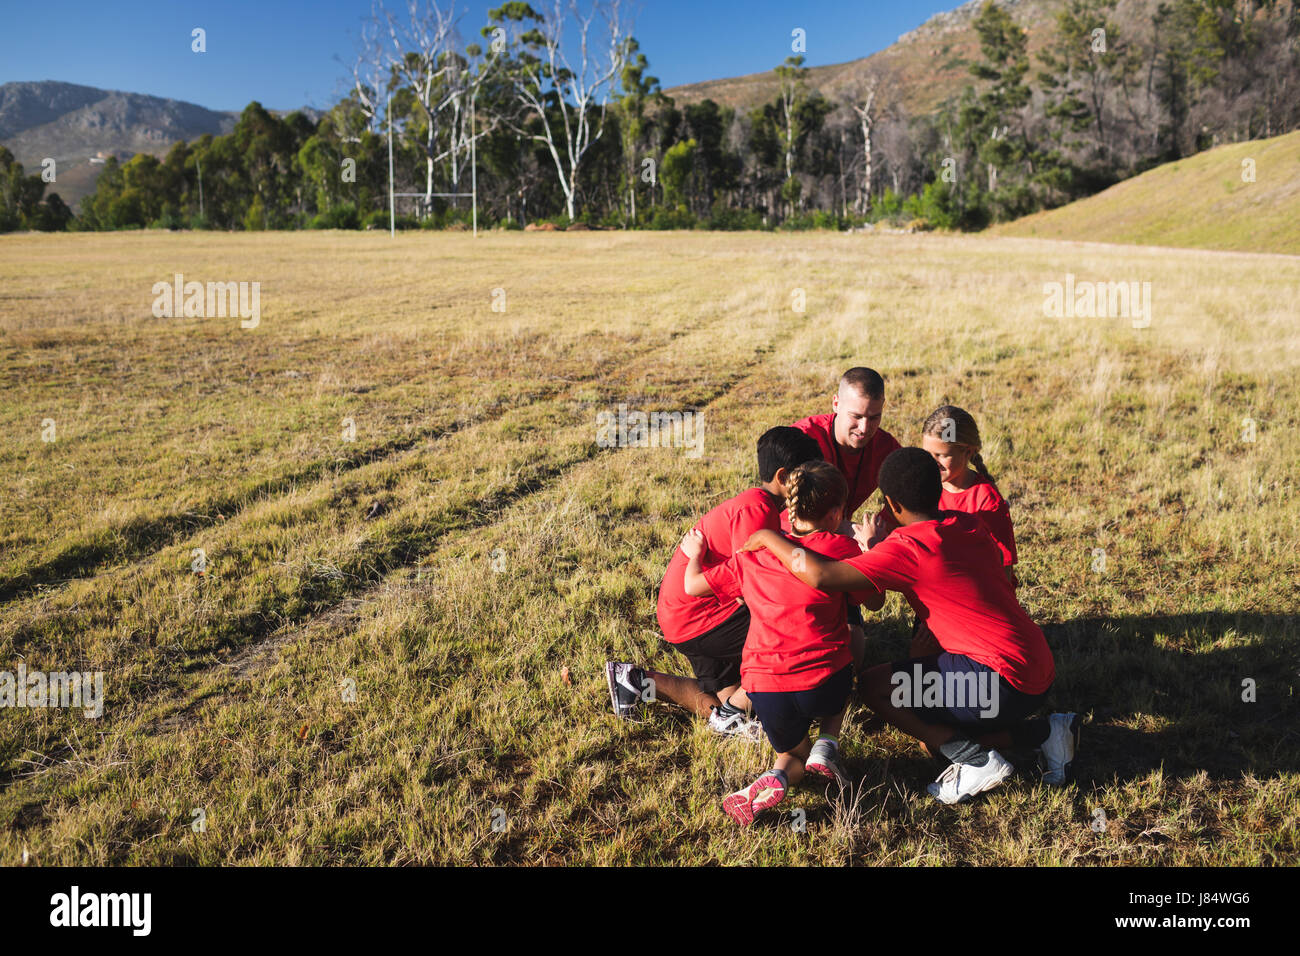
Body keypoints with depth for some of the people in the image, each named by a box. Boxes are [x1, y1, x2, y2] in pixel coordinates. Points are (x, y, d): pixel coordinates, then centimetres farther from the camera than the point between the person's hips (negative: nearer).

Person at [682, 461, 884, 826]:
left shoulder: (753, 555, 9)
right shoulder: (841, 548, 1)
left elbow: (693, 585, 13)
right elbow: (875, 601, 11)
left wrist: (693, 554, 34)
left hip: (764, 686, 2)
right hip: (823, 680, -2)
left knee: (794, 752, 27)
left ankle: (777, 779, -6)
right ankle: (826, 746, 10)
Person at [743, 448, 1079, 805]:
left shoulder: (907, 548, -16)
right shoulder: (970, 525, 8)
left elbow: (821, 576, -25)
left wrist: (771, 539, -8)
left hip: (1004, 680, -9)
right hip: (1040, 673, 9)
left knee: (875, 685, -5)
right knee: (934, 734, 23)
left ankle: (976, 760, -5)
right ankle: (1042, 732, 14)